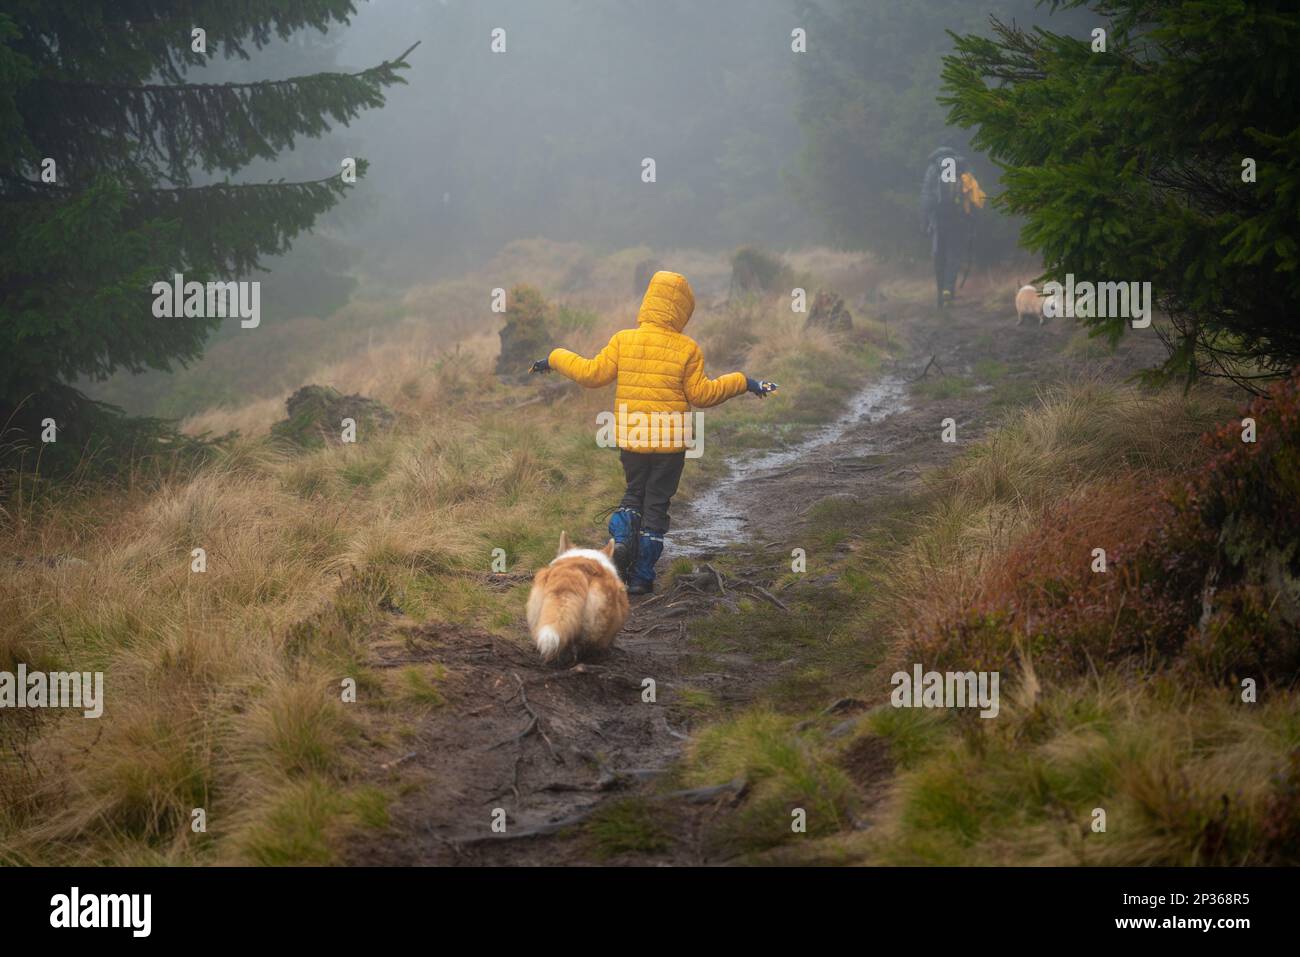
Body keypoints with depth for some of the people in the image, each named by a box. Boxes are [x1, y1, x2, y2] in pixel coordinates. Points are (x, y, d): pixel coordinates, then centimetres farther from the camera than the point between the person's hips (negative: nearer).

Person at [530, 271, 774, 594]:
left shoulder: (623, 340, -5)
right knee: (657, 503, 9)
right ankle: (641, 577, 9)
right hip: (671, 442, -2)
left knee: (634, 492, 23)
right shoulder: (687, 349, -9)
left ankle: (621, 538, -7)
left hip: (630, 438, 2)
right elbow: (701, 394, -6)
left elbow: (592, 374, -5)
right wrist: (742, 383, 3)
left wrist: (556, 358, 10)